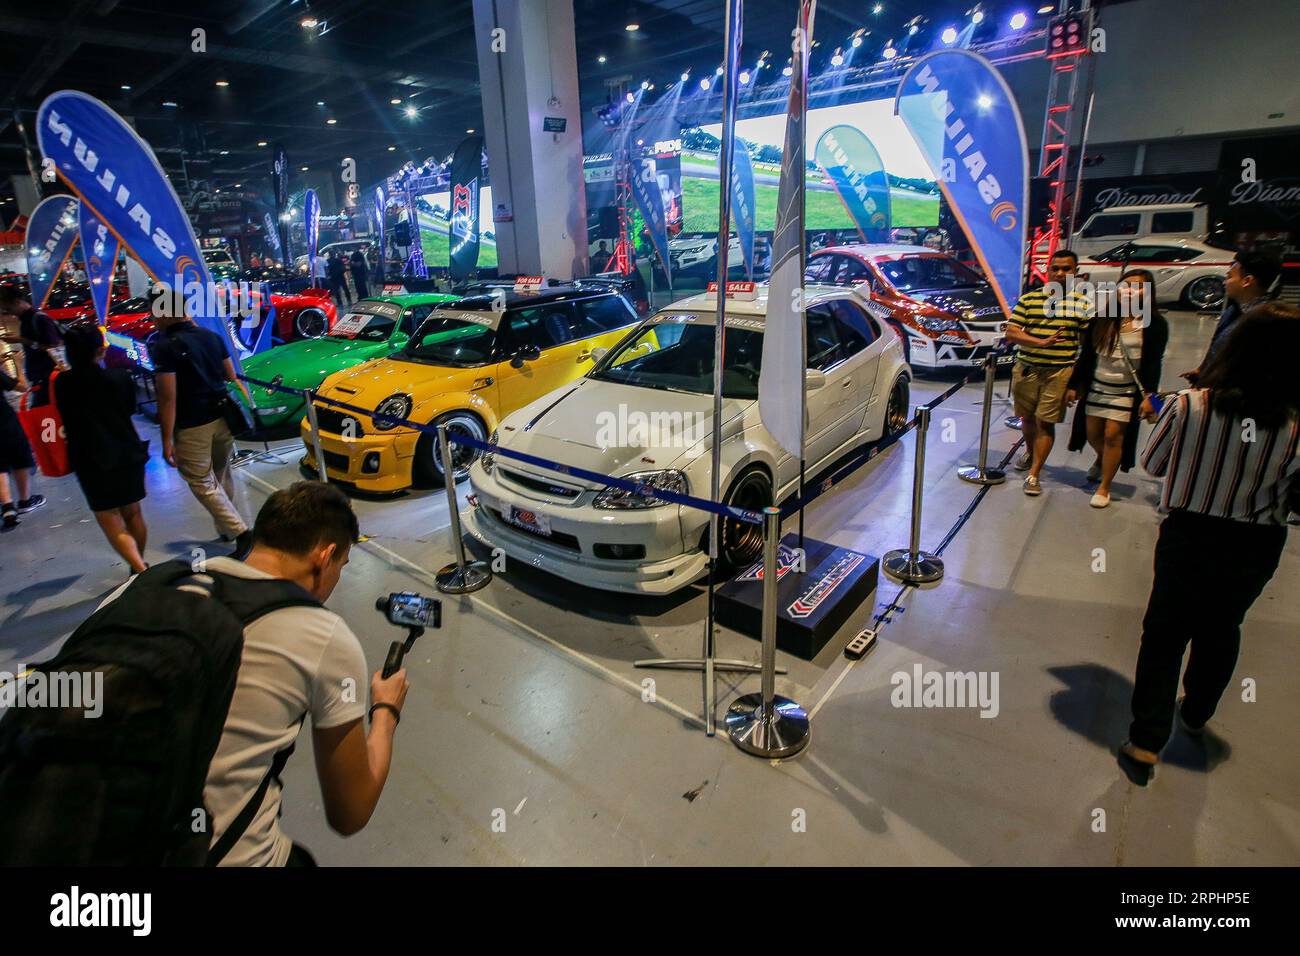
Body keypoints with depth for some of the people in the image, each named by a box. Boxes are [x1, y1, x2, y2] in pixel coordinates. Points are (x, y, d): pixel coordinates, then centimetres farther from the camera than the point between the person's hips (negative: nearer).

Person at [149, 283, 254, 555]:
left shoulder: (164, 347, -13)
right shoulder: (212, 337, 5)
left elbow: (168, 398, -16)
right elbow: (232, 377, 10)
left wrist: (166, 440, -12)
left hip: (192, 427, -6)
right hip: (222, 418, 7)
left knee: (202, 483, 2)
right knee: (222, 477, 18)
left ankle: (239, 532, -7)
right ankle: (227, 529, 28)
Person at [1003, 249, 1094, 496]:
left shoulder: (1083, 304, 2)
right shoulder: (1028, 299, 4)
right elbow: (1011, 332, -3)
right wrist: (1042, 342, -17)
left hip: (1060, 372, -2)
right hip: (1027, 369, 2)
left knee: (1045, 423, -4)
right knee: (1028, 417, 15)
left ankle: (1033, 475, 2)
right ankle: (1030, 452, 44)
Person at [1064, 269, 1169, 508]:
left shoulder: (1154, 324, -8)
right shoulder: (1102, 318, -1)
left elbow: (1154, 363, -8)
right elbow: (1086, 354, 4)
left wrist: (1150, 396, -15)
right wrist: (1074, 385, 4)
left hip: (1127, 391, -3)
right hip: (1096, 385, 3)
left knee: (1113, 435, -3)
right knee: (1092, 433, 11)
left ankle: (1104, 488, 11)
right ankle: (1102, 460, 46)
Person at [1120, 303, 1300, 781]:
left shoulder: (1190, 406, -18)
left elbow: (1152, 464, -3)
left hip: (1188, 536, -2)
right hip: (1255, 548, 2)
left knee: (1164, 634, 10)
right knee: (1221, 631, 24)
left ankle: (1145, 742, 9)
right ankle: (1195, 713, 46)